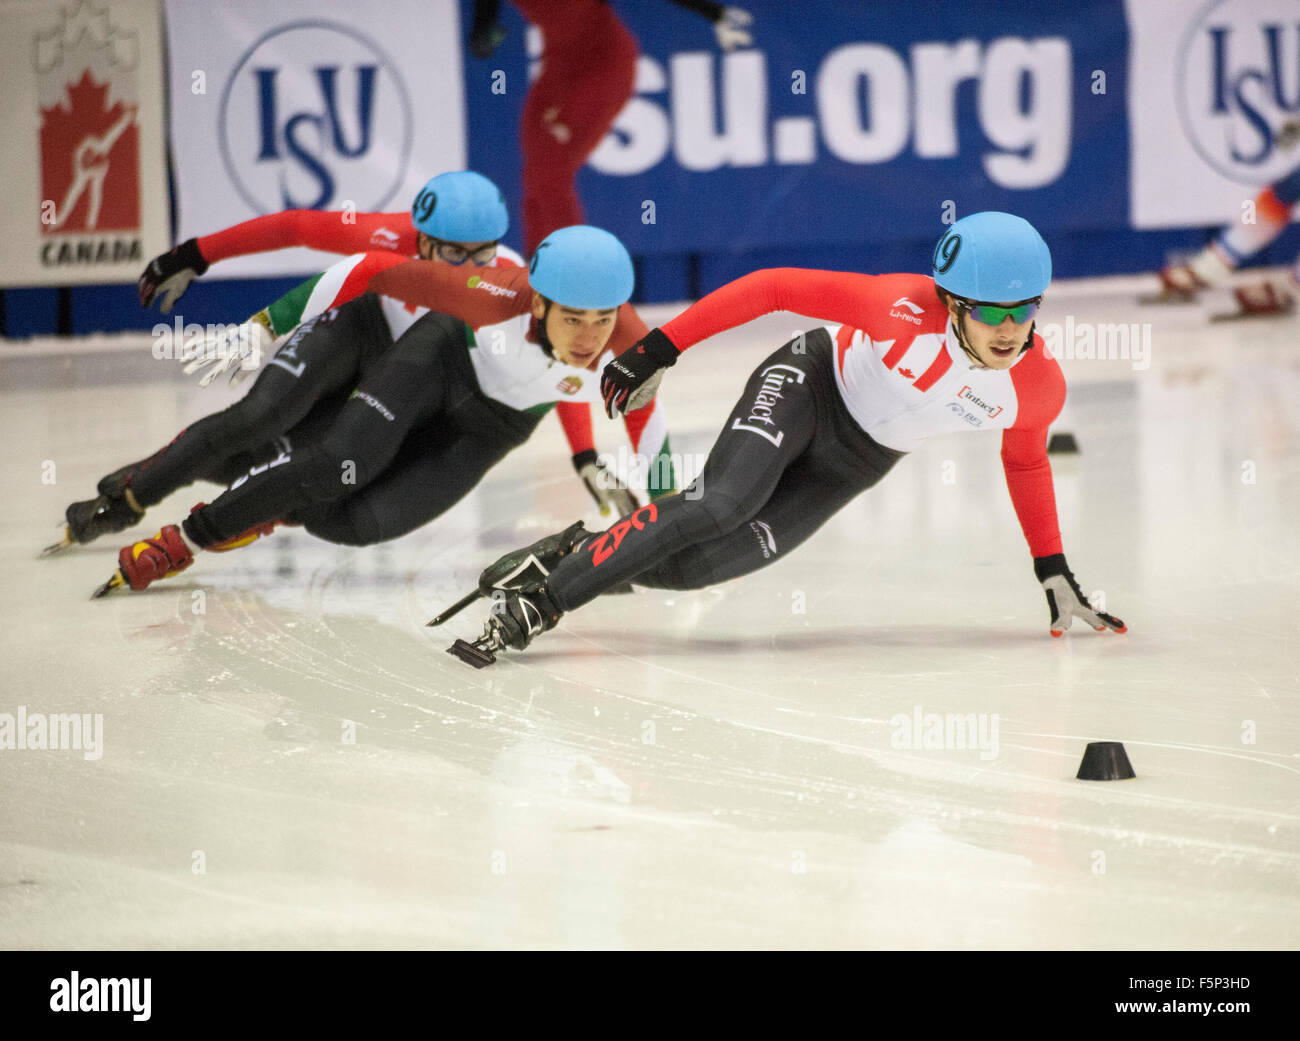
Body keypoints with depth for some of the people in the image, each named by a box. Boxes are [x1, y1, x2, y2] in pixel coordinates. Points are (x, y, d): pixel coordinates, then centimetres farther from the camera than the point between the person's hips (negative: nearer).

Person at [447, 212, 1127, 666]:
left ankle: (586, 552, 9)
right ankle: (532, 605, -27)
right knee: (723, 504, -31)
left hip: (855, 462, 4)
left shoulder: (1039, 388, -17)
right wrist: (660, 348, -25)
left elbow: (1025, 462, 7)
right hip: (810, 385, -4)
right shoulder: (905, 310, -32)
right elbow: (773, 287, -24)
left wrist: (1053, 571, 9)